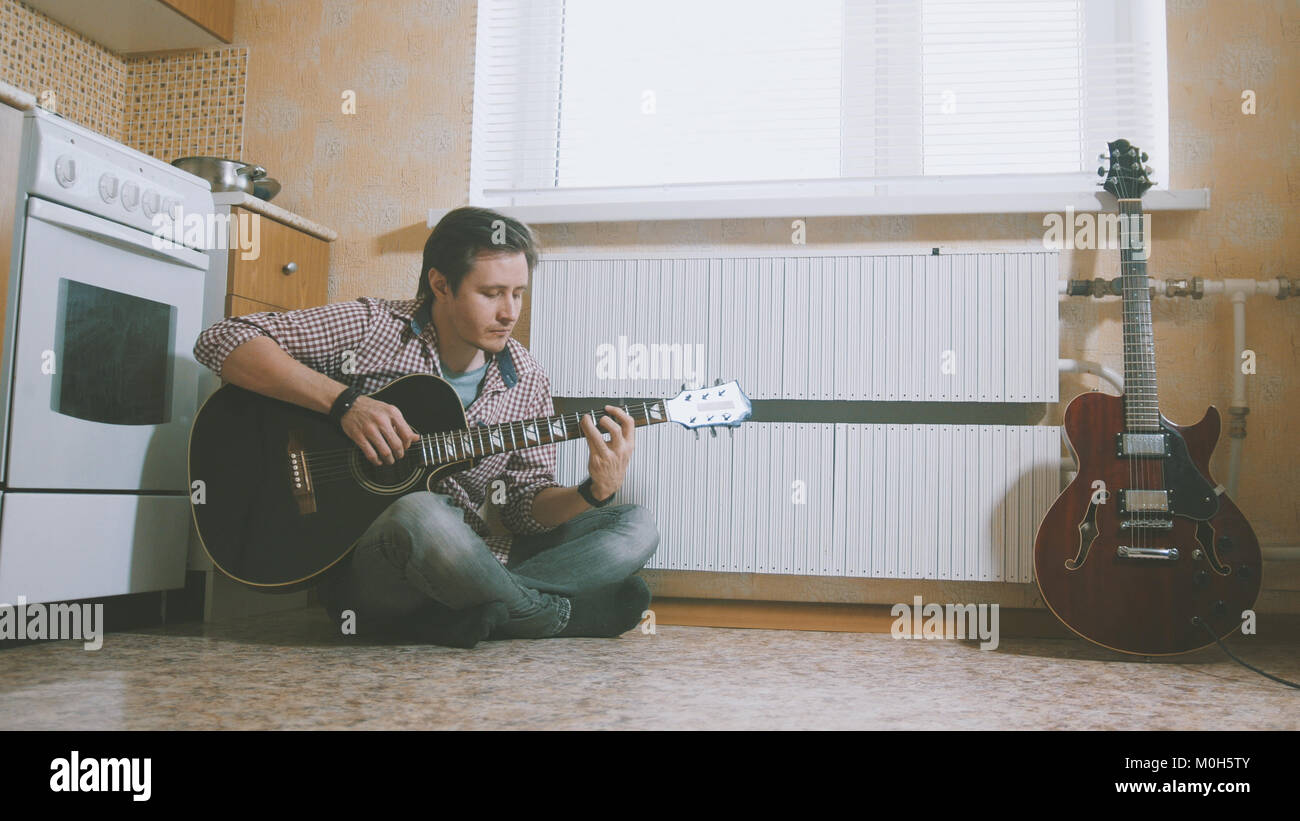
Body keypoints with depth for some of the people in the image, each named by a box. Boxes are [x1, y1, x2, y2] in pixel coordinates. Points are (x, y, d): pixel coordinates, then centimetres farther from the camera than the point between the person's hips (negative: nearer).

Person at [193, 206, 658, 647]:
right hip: (361, 565, -5)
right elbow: (222, 341, -12)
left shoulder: (525, 380, 5)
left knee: (635, 527, -8)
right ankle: (559, 617, -15)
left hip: (470, 562, 5)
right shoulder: (371, 327, -6)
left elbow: (527, 503, 5)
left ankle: (452, 616, -21)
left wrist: (595, 492, -16)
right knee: (420, 513, -40)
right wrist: (345, 401, -23)